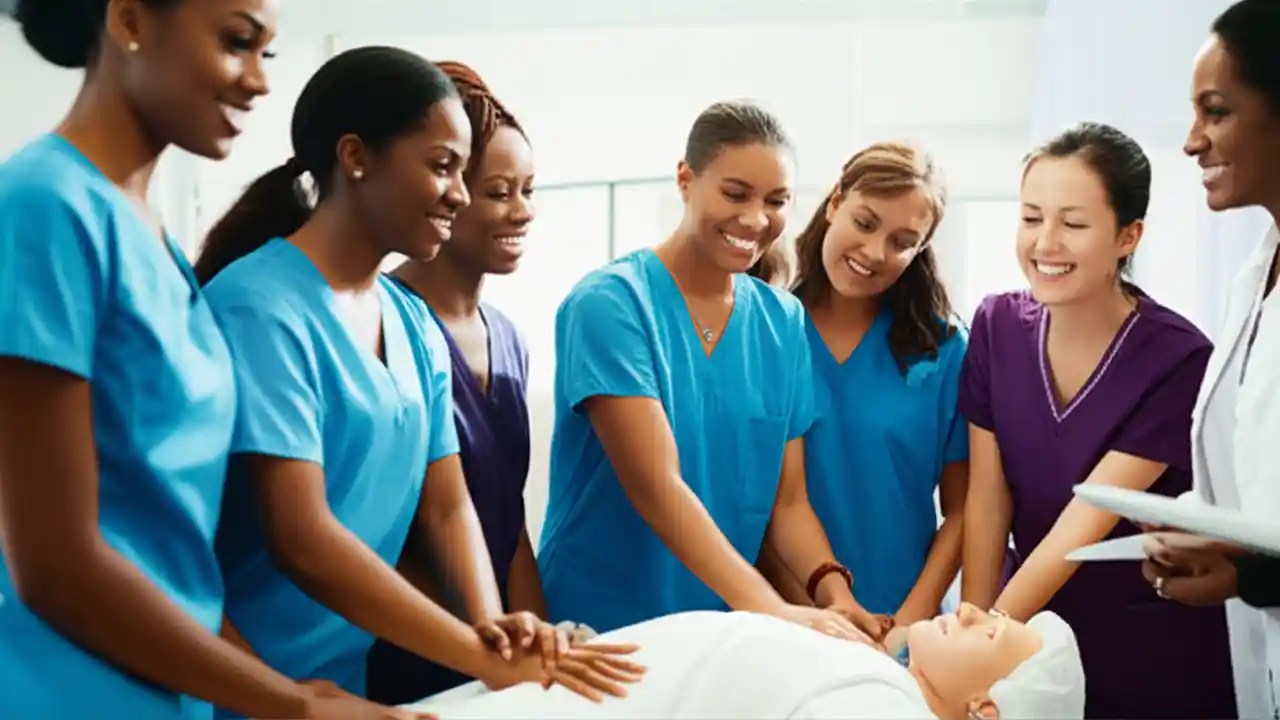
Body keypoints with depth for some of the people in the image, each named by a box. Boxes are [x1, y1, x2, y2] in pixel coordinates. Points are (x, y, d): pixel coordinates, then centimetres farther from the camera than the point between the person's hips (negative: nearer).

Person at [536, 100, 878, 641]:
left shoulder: (784, 322, 2)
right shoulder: (609, 303, -13)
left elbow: (787, 500, 3)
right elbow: (656, 485, -21)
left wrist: (833, 592, -15)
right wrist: (770, 609, -29)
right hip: (598, 629, -4)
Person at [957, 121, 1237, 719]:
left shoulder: (1177, 360, -19)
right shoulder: (997, 327, -6)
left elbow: (1087, 521, -23)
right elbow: (986, 499, -6)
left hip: (1155, 655, -3)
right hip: (1036, 632, 4)